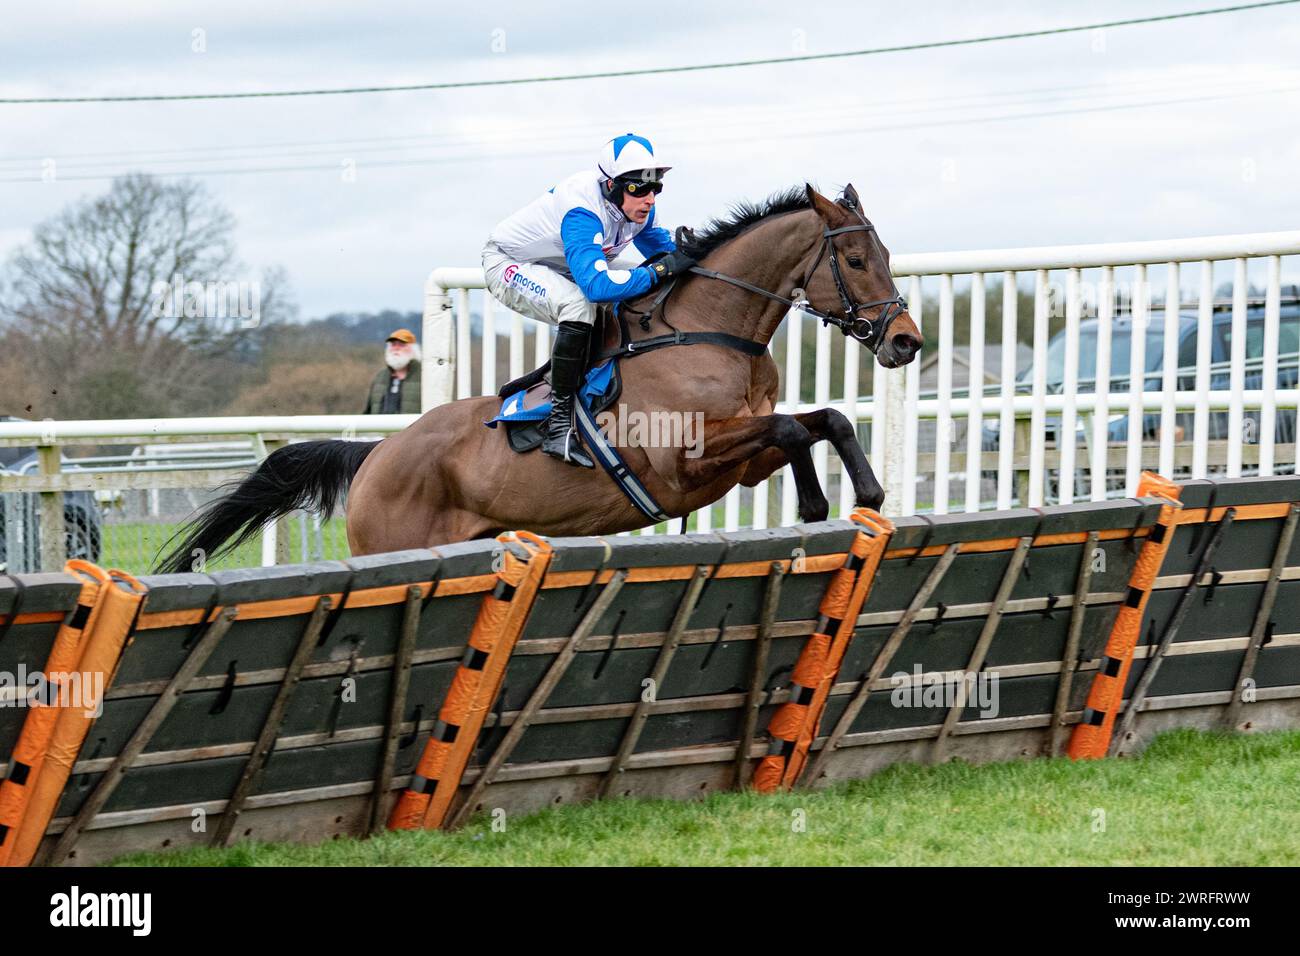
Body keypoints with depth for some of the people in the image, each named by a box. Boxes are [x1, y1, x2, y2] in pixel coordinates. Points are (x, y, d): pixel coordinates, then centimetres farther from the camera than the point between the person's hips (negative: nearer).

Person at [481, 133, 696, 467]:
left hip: (554, 271, 9)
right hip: (508, 264, -9)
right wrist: (660, 270, -45)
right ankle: (559, 424, -33)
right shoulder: (582, 211, -38)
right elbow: (596, 285, -49)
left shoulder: (636, 206, -13)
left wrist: (684, 254, -17)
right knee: (579, 306, -34)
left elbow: (662, 249, 6)